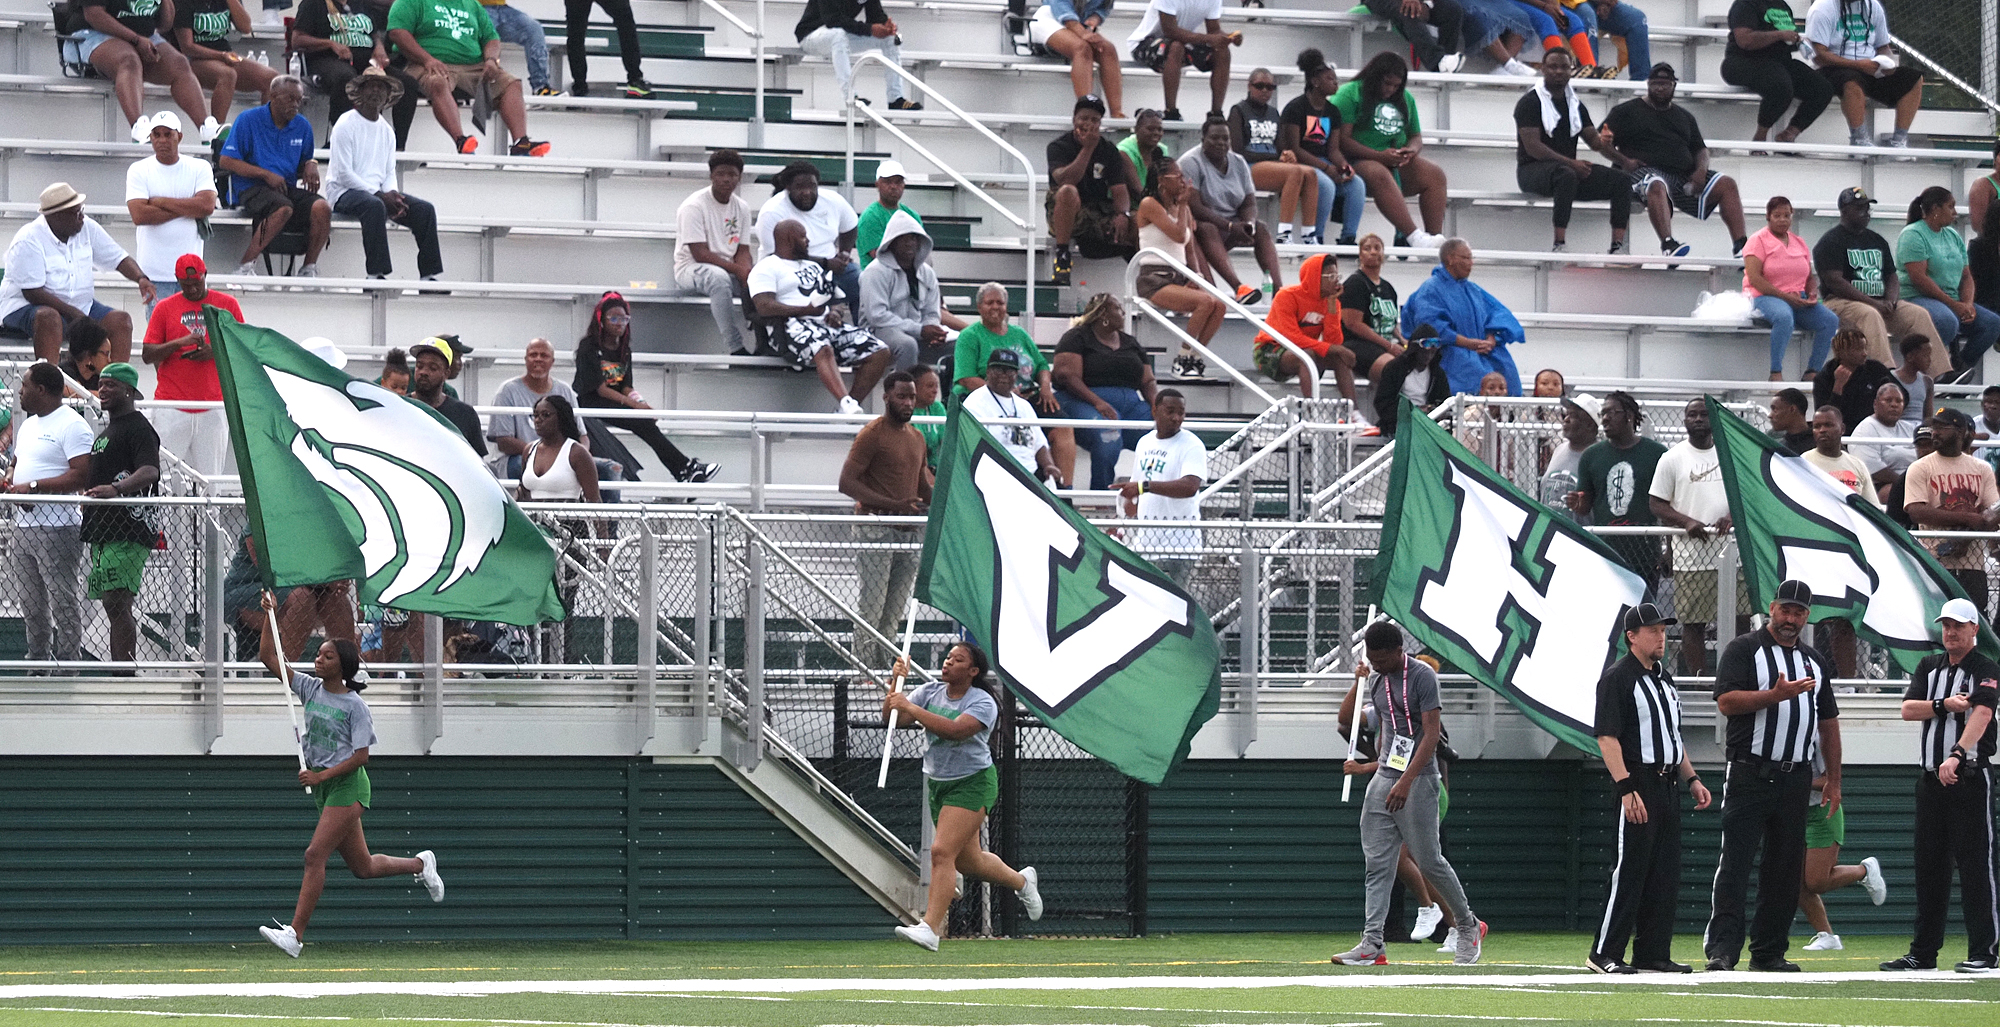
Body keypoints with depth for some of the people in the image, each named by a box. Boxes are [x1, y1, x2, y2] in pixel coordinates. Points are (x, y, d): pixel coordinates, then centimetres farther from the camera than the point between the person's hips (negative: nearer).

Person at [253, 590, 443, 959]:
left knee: (315, 855, -16)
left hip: (346, 786, -7)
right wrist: (270, 616, -3)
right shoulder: (310, 689, 7)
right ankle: (420, 864, 37)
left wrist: (321, 775, -22)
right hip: (323, 787, 7)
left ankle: (295, 935, -20)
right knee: (362, 867, 13)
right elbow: (269, 658, 6)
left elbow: (360, 755, -14)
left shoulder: (354, 706, -11)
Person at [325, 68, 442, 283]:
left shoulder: (386, 131, 16)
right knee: (374, 206, -39)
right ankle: (376, 272, -41)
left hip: (379, 192, 7)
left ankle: (428, 274, -14)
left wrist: (392, 193, -7)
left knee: (424, 208, -12)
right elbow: (343, 174, -12)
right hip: (344, 192, -7)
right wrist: (379, 195, -17)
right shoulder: (345, 125, -6)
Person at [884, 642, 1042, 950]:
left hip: (972, 784, -7)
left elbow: (955, 729, -31)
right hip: (938, 784, 7)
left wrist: (910, 708, -33)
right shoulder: (930, 691, 4)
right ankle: (1022, 881, 44)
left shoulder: (983, 704, -14)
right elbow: (893, 718, -2)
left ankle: (930, 928, -22)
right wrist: (897, 682, -17)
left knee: (942, 852, -20)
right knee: (968, 861, 17)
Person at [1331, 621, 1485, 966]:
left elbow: (1431, 733, -18)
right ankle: (1372, 944, -6)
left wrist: (1406, 781, -25)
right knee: (1377, 861, -1)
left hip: (1418, 779, -7)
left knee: (1428, 860, -3)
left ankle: (1468, 926, 17)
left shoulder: (1423, 676, -12)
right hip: (1384, 778, 7)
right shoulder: (1376, 681, 12)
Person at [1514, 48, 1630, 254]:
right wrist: (1571, 163, -23)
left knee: (1621, 180, -10)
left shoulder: (1575, 104, 17)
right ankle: (1560, 245, -42)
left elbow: (1594, 140, 13)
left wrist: (1625, 161, -4)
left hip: (1569, 167, 7)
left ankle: (1618, 245, -21)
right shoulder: (1530, 103, -5)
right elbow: (1532, 147, -15)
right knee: (1566, 176, -40)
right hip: (1532, 170, -7)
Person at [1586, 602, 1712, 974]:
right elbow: (1607, 737, -16)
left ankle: (1654, 954, 12)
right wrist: (1627, 788, -24)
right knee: (1630, 871, -9)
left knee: (1666, 874, 7)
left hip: (1668, 786, 9)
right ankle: (1604, 954, -6)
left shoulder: (1665, 678, 19)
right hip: (1638, 785, -8)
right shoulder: (1617, 679, -8)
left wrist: (1691, 779, 18)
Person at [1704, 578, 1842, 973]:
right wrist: (1776, 695, -22)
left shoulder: (1814, 661, 19)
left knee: (1785, 867, 5)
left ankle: (1768, 951, 10)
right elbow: (1726, 701, -12)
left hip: (1796, 778, 6)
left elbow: (1828, 722, 22)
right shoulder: (1745, 650, 1)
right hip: (1750, 774, -6)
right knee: (1736, 862, -12)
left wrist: (1834, 778, 17)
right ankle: (1721, 949, -17)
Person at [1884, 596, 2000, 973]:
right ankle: (1922, 953, 13)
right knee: (1929, 867, 8)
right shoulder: (1929, 667, 15)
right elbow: (1908, 709, 4)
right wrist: (1944, 705, -13)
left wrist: (1957, 756, -35)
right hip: (1932, 779, 6)